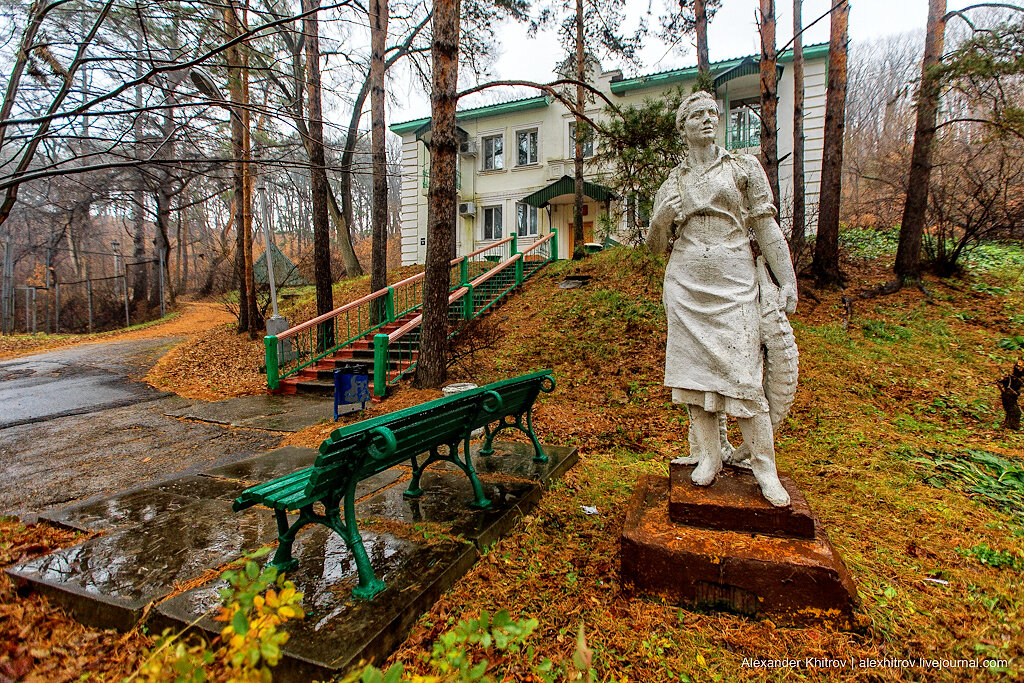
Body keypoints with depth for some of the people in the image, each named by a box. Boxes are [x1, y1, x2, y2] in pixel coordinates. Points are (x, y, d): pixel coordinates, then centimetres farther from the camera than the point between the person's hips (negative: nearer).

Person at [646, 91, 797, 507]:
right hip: (685, 284, 3)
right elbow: (656, 244, 14)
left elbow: (766, 225, 5)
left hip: (733, 282, -2)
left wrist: (787, 279, -1)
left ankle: (765, 469, 5)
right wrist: (664, 216, -7)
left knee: (742, 372, -7)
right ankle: (709, 456, 15)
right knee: (695, 367, 2)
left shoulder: (744, 167, 9)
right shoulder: (672, 183, 14)